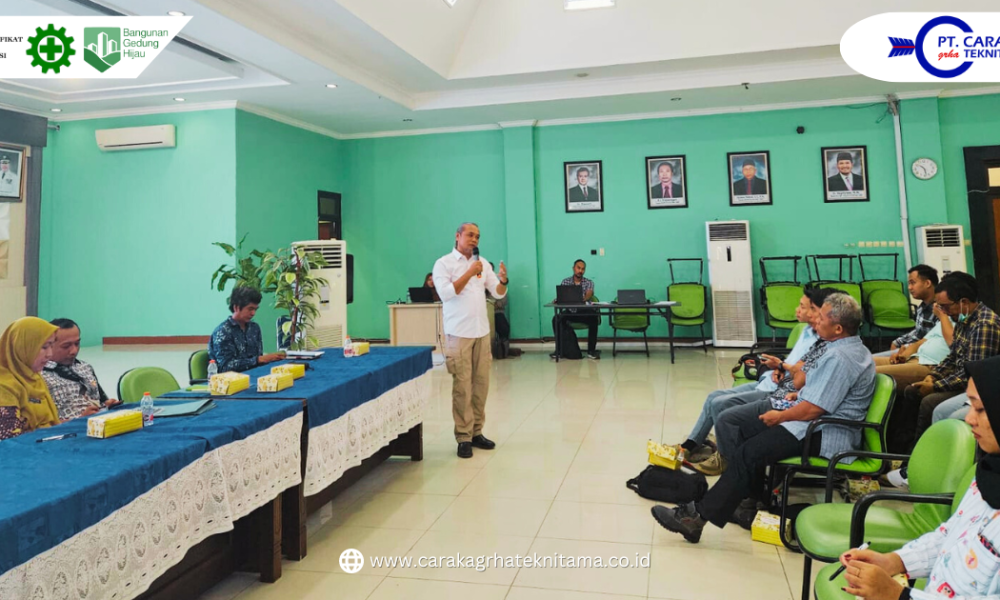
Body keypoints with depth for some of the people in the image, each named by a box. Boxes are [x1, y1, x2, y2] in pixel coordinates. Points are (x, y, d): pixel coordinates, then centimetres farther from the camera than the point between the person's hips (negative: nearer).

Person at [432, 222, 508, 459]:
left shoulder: (482, 263, 12)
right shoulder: (444, 263, -2)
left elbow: (498, 293, 8)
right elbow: (446, 293, -15)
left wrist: (503, 280, -13)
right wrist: (469, 273, -17)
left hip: (482, 331, 5)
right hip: (458, 333, -5)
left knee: (481, 382, 7)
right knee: (462, 385, -5)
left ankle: (477, 432, 17)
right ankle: (463, 437, 2)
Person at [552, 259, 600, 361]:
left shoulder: (589, 283, 6)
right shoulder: (565, 282, 10)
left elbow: (589, 295, -16)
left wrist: (584, 299, -40)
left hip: (584, 311, -1)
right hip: (570, 311, 1)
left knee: (594, 319, -33)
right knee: (556, 319, -28)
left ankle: (591, 351, -21)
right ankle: (559, 350, -14)